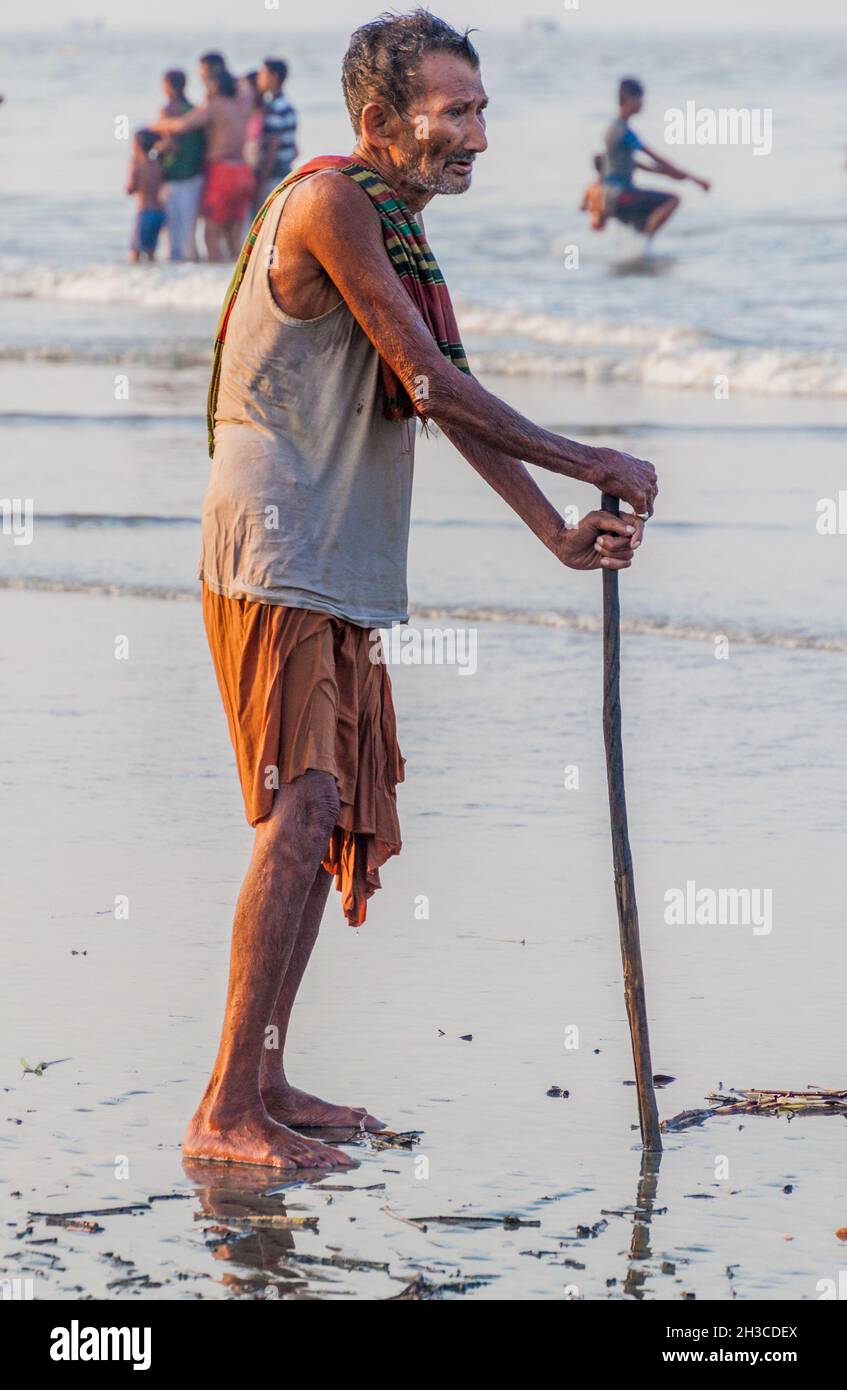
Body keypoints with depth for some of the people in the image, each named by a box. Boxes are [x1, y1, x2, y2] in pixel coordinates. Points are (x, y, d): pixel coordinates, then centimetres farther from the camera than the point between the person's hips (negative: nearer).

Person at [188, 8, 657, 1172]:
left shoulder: (400, 232, 18)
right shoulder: (331, 203, -13)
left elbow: (449, 399, 15)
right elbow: (432, 381, -16)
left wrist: (557, 533, 6)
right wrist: (590, 463, -9)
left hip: (340, 575, 10)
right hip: (276, 562, -10)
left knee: (335, 824, 11)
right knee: (301, 813, -18)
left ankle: (264, 1080, 16)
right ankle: (224, 1114, -21)